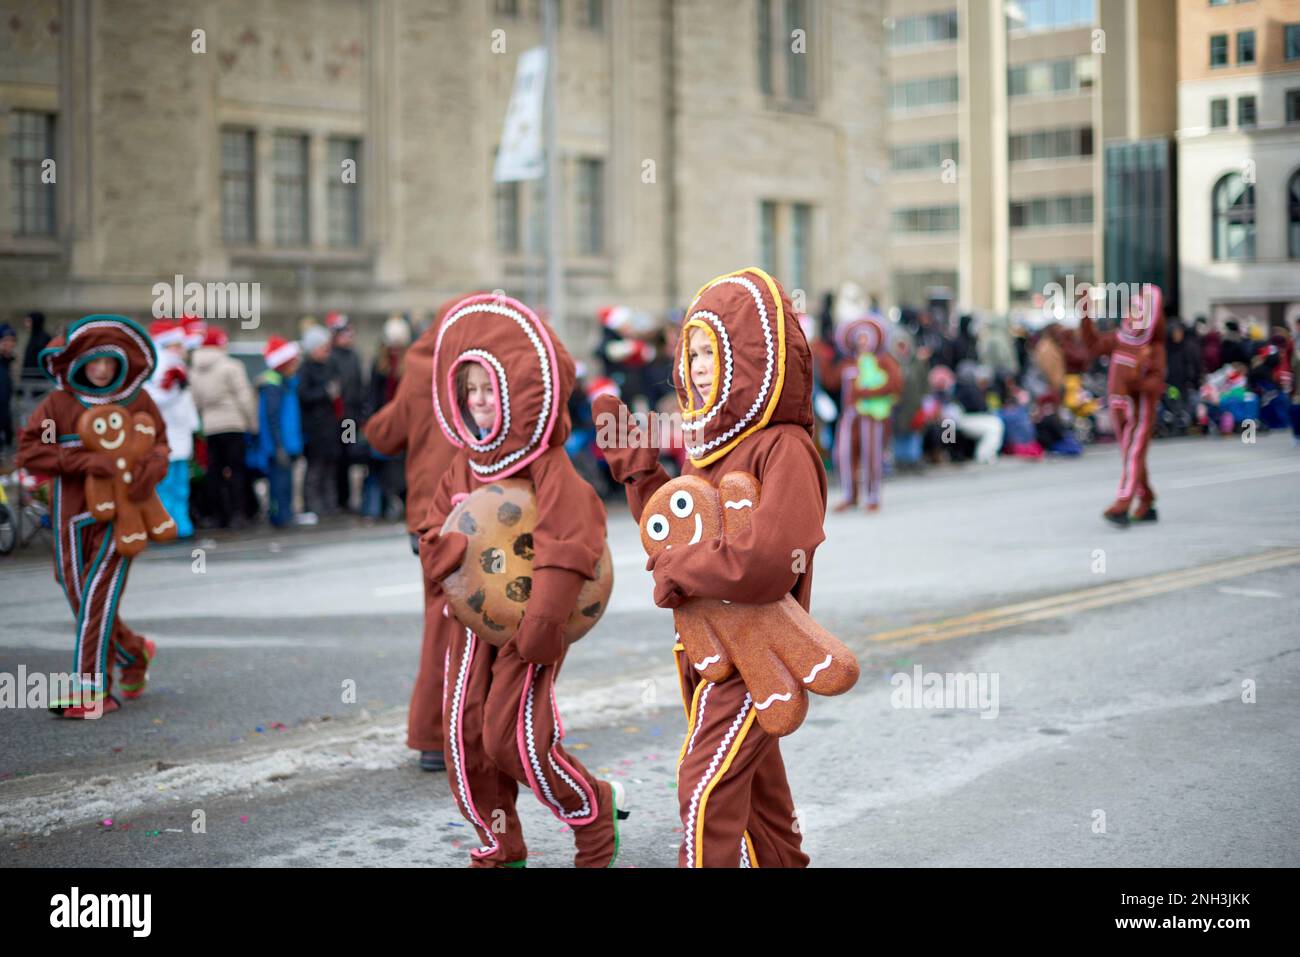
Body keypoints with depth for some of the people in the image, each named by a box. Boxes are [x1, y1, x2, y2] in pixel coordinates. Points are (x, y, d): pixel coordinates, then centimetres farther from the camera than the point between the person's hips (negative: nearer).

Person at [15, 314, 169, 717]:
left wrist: (152, 466, -13)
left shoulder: (137, 400, 2)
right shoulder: (60, 402, -2)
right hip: (73, 515, 2)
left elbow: (159, 443, 11)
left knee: (96, 599, -12)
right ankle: (135, 653, 35)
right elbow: (28, 451, -10)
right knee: (83, 602, 8)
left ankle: (91, 692, -10)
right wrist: (84, 460, -21)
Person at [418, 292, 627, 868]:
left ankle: (595, 812, 13)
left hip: (529, 626, -7)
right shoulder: (461, 471, 9)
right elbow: (433, 547, 5)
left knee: (513, 734, -12)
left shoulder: (548, 468, -13)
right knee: (465, 734, 4)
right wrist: (477, 543, -18)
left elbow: (567, 549, -25)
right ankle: (498, 847, 20)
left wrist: (538, 624, -29)